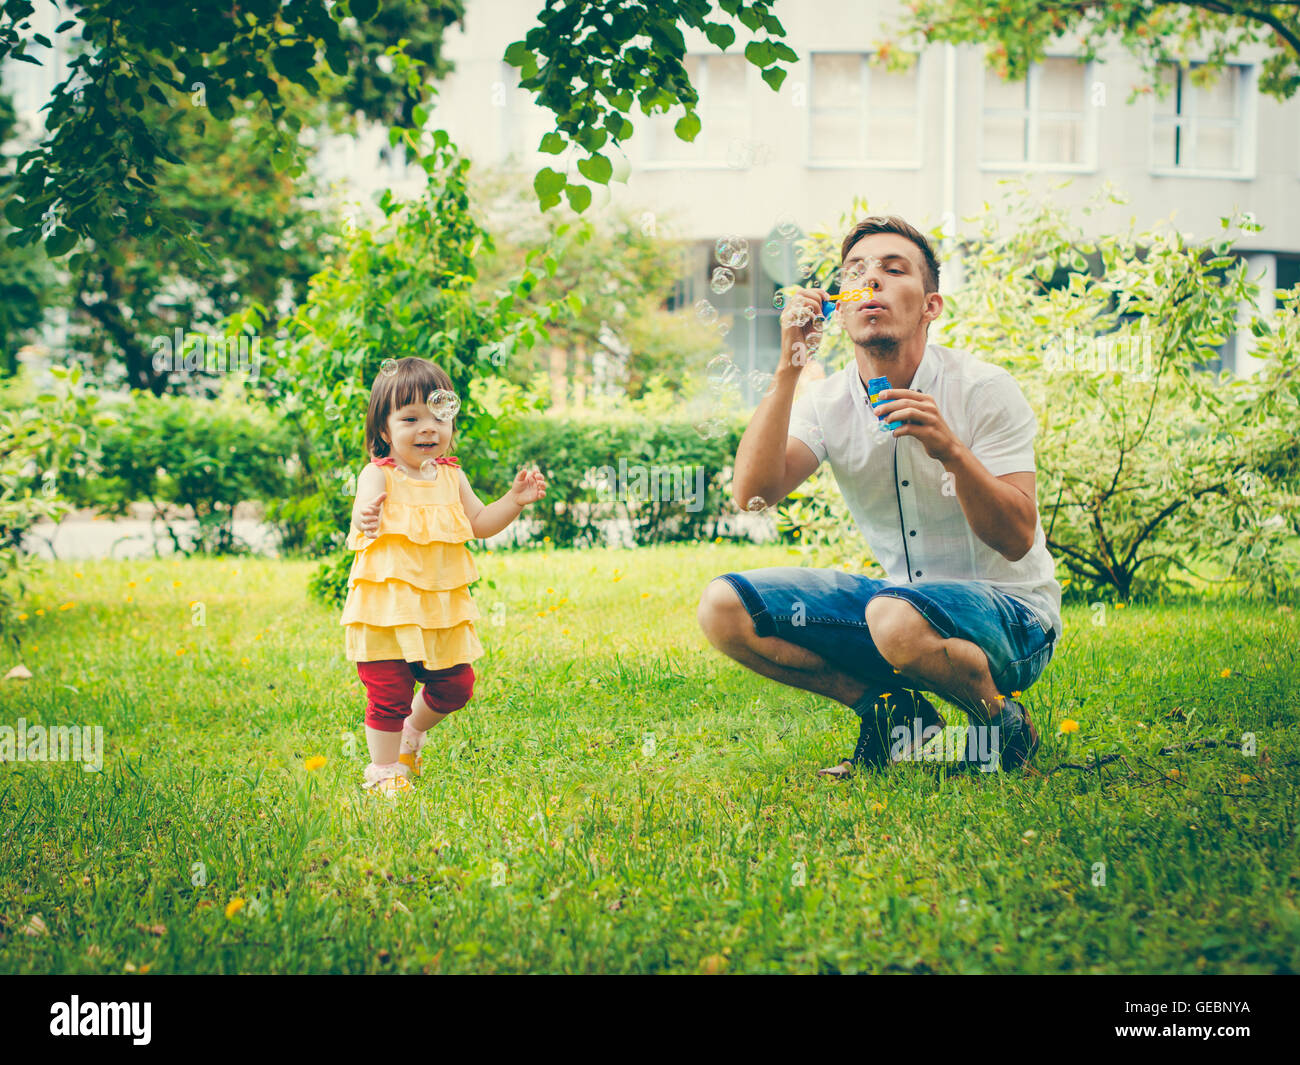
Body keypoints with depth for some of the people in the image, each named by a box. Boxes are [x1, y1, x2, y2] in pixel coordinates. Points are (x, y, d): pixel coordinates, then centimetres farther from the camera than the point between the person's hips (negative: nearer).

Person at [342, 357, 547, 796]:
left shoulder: (450, 476, 8)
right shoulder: (379, 474, -11)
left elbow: (480, 524, 14)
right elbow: (366, 505, -31)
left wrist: (514, 501, -1)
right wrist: (366, 517, -55)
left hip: (441, 604, 6)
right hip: (388, 605, -6)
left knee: (455, 684, 13)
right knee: (390, 692, -4)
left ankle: (412, 732, 40)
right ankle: (383, 769, 14)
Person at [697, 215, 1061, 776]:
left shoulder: (985, 389, -13)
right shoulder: (828, 403, -2)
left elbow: (1016, 540, -19)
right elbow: (752, 493, -20)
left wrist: (951, 450, -35)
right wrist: (789, 365, -23)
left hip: (1011, 612, -5)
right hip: (902, 597, 5)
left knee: (898, 618, -40)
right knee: (724, 607, -11)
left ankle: (1001, 720, -8)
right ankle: (892, 712, 0)